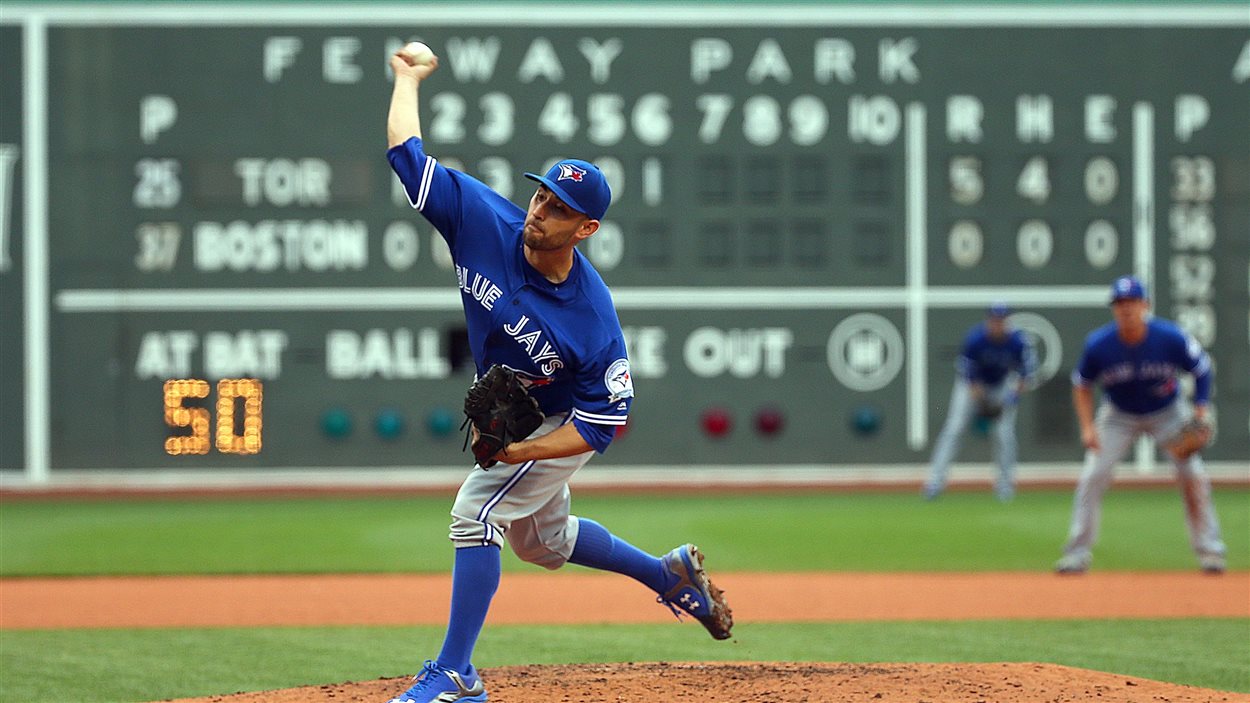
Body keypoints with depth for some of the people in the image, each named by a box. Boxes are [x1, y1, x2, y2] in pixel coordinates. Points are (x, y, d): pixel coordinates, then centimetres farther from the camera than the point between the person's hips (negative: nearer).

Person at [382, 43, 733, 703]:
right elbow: (407, 151, -19)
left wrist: (524, 451, -37)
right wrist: (407, 78, -9)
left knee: (476, 513, -21)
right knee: (543, 540, 24)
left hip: (563, 423, -7)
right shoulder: (483, 219, -26)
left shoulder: (593, 320, -35)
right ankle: (671, 574, 46)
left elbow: (603, 422, -28)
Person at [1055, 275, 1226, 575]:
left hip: (1167, 413, 0)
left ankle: (1209, 550, 4)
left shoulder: (1171, 338, -25)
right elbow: (1082, 385, -6)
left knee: (1193, 475, -10)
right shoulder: (1098, 345, -23)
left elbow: (1201, 368, -8)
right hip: (1119, 417, 0)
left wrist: (1200, 411, -17)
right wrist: (1087, 427, -17)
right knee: (1093, 477, -11)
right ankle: (1078, 552, -1)